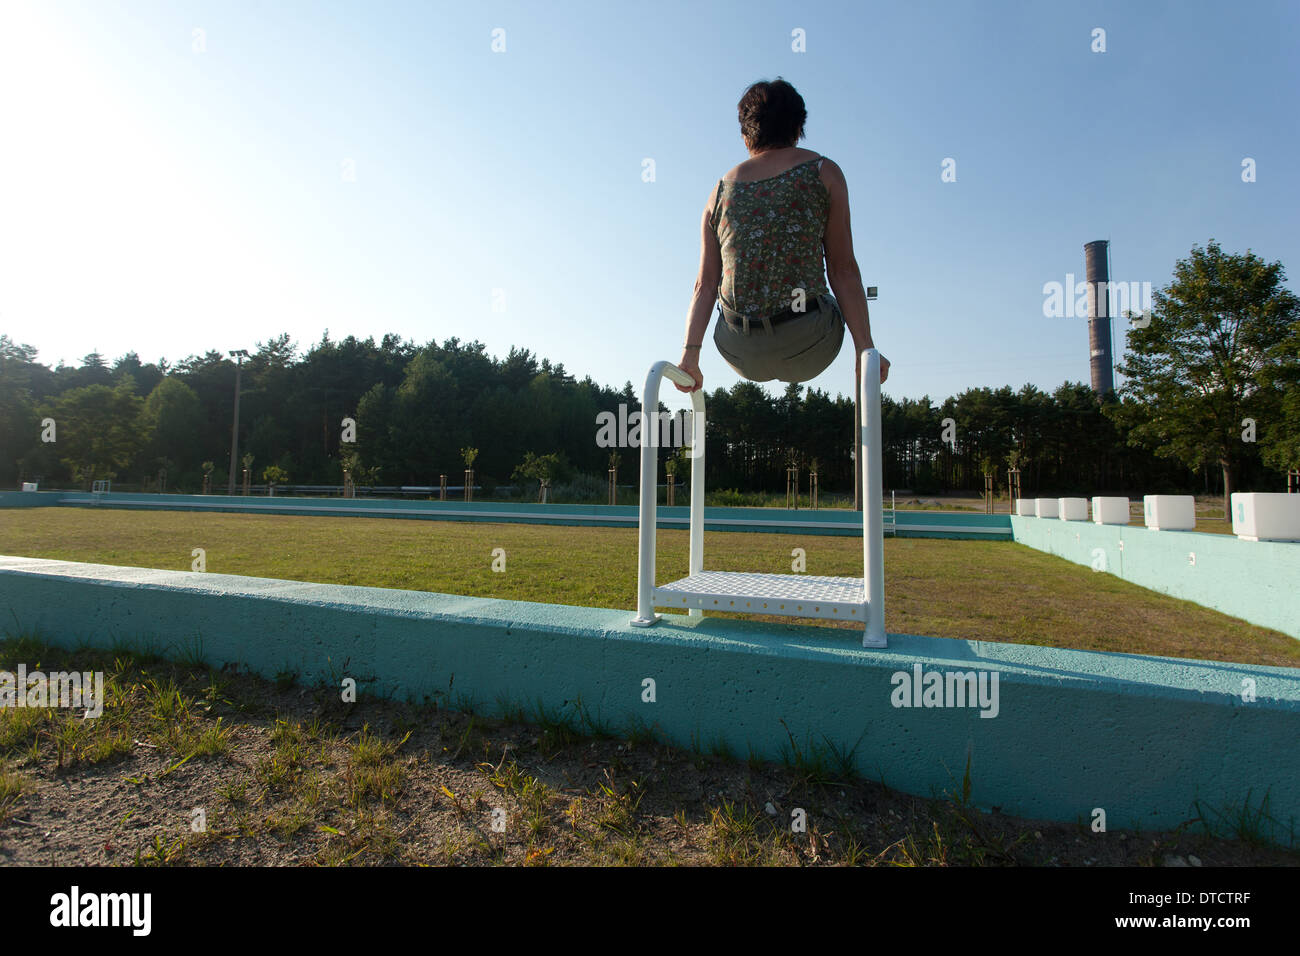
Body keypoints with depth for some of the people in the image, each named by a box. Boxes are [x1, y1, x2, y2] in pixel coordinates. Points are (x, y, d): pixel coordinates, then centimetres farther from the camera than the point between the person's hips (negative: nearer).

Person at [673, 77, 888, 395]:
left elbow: (705, 284, 3)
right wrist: (865, 349, -1)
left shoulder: (721, 190, 11)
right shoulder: (824, 172, 3)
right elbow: (843, 270, -3)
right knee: (840, 299, 33)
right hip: (806, 350, -3)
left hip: (742, 356, 3)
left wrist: (690, 353, 1)